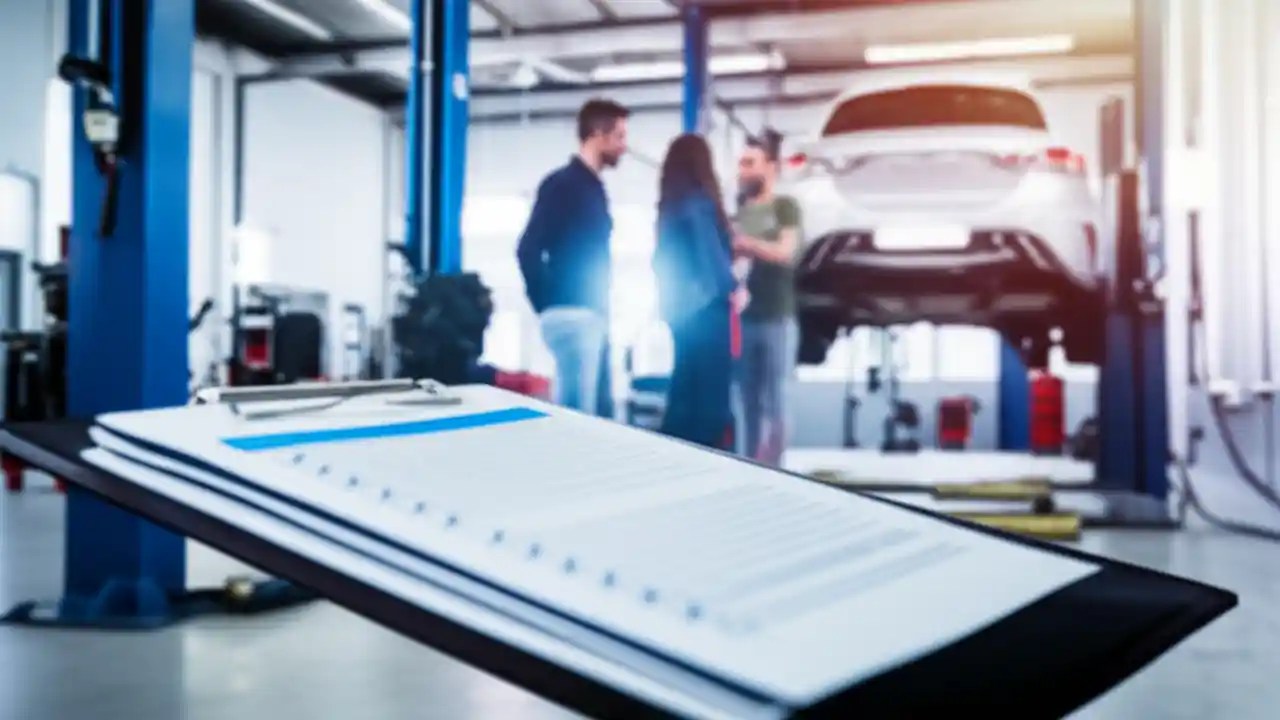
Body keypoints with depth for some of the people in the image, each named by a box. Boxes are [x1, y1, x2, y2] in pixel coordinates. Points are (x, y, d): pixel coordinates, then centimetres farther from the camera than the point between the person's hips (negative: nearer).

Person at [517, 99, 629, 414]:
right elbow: (528, 250, -15)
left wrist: (601, 309, 14)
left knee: (593, 409, 11)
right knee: (577, 412, -9)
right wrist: (548, 305, -10)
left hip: (592, 316, 9)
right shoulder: (562, 184, -9)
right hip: (573, 315, -9)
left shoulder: (593, 186, 16)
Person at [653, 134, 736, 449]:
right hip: (706, 307, -9)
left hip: (679, 309, 9)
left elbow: (662, 258, 15)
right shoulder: (699, 202, -15)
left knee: (685, 388, 13)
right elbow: (713, 256, -16)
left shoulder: (670, 207, 10)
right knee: (711, 391, -3)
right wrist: (733, 287, -2)